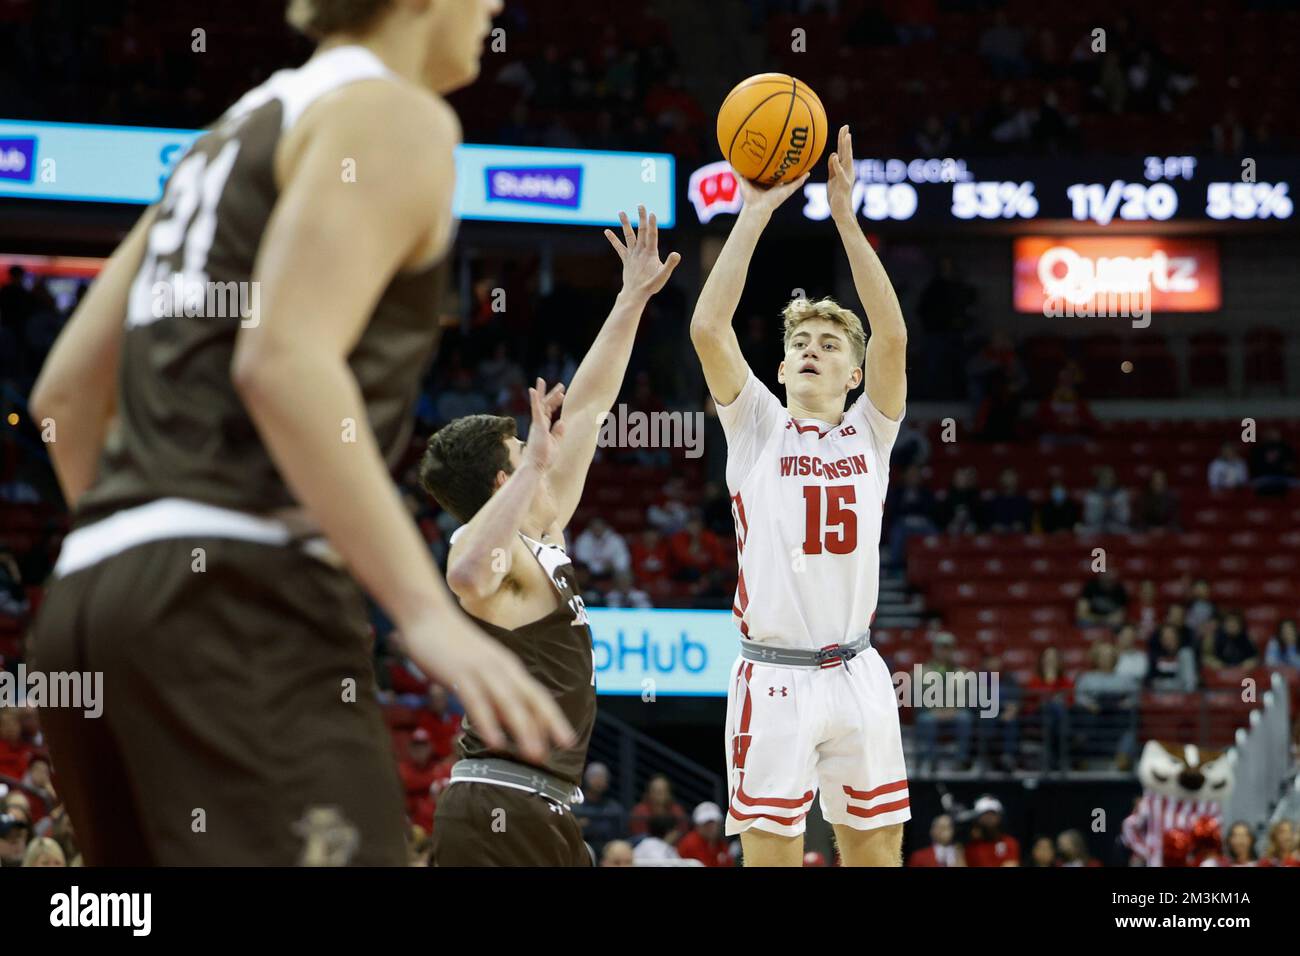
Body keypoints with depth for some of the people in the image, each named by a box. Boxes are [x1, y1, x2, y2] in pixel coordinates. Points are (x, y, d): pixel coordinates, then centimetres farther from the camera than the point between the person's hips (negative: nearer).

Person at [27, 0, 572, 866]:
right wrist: (428, 611, -20)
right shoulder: (393, 115, -1)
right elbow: (284, 361, -17)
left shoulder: (242, 130, 26)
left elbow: (67, 391, 25)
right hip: (243, 601, -10)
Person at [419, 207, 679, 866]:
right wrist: (533, 465, -33)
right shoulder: (496, 547, -10)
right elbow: (465, 574, -39)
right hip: (498, 813, -10)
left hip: (544, 811, 10)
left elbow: (586, 409, 22)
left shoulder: (542, 538, 16)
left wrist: (633, 299, 25)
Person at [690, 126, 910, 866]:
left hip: (857, 676, 2)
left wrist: (845, 216, -10)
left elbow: (893, 334, -6)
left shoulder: (869, 432, 10)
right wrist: (755, 213, -9)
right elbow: (708, 328, -7)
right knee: (771, 855, -3)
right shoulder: (757, 428, 6)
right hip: (774, 677, -2)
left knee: (878, 854, 4)